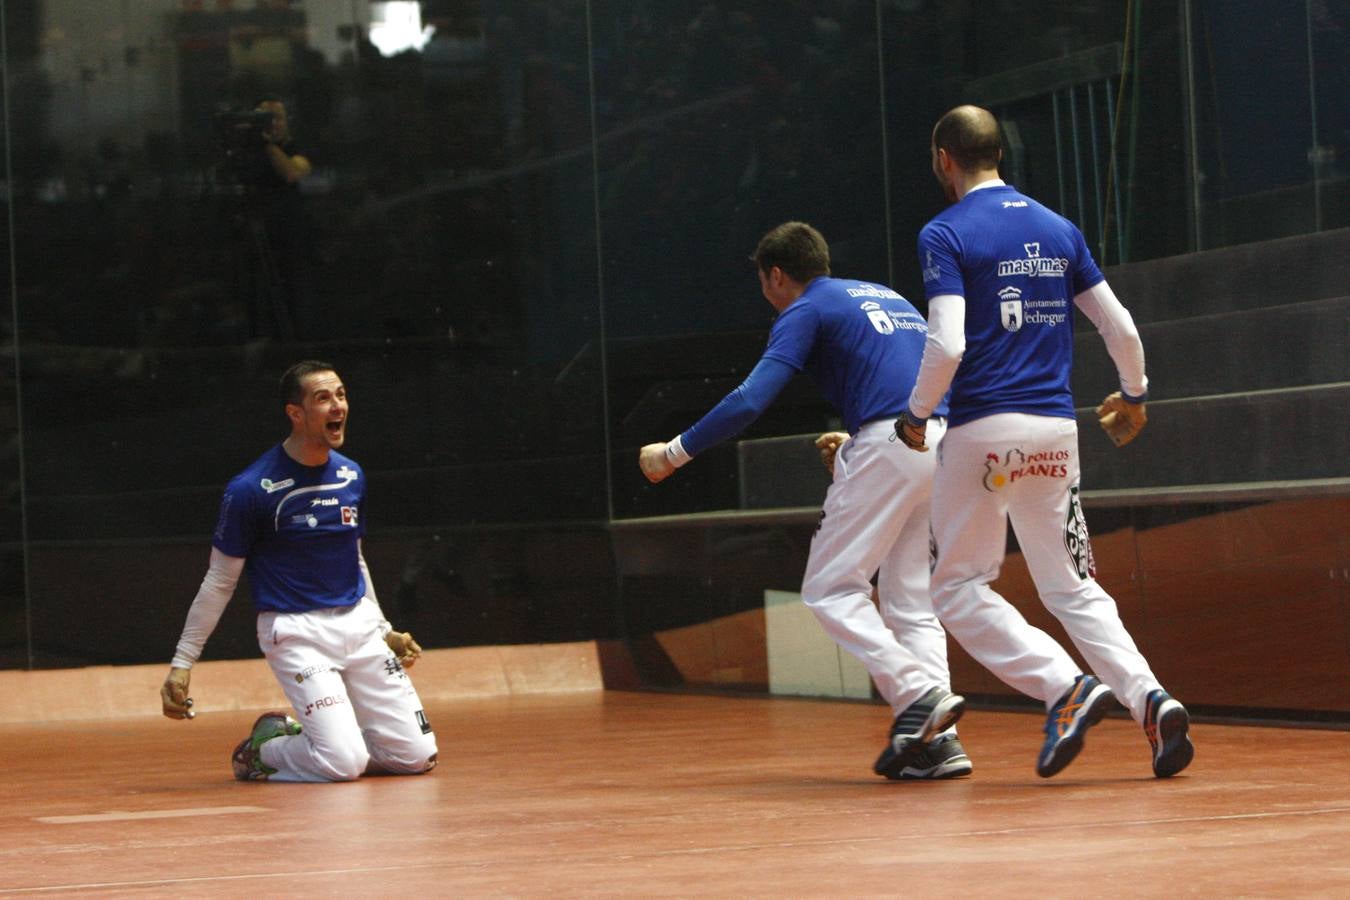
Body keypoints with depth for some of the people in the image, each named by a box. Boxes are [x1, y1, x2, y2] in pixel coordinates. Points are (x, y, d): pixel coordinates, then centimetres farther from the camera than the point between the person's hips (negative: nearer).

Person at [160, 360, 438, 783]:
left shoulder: (352, 477, 7)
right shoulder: (251, 489, -11)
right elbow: (219, 581, -4)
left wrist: (385, 631, 23)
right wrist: (181, 663, -4)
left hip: (359, 621, 6)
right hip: (296, 631, -6)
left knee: (417, 756, 0)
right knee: (344, 764, -20)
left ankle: (298, 732, 20)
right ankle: (262, 748, 10)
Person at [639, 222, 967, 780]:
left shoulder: (806, 311, 5)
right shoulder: (888, 297, 28)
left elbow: (750, 401, -7)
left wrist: (675, 453, -1)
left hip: (887, 443, -8)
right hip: (942, 443, 8)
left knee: (829, 590, 1)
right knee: (910, 598, 12)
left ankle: (918, 694, -17)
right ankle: (938, 740, -2)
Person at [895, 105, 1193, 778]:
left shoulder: (946, 235, -6)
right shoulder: (1059, 230, 11)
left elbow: (947, 345, -17)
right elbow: (1121, 328, 11)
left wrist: (916, 415, -1)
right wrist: (1134, 396, 28)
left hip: (984, 430, -5)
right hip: (1056, 430, 6)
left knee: (957, 586, 5)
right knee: (1072, 588, 11)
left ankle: (1065, 688, -13)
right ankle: (1150, 698, -10)